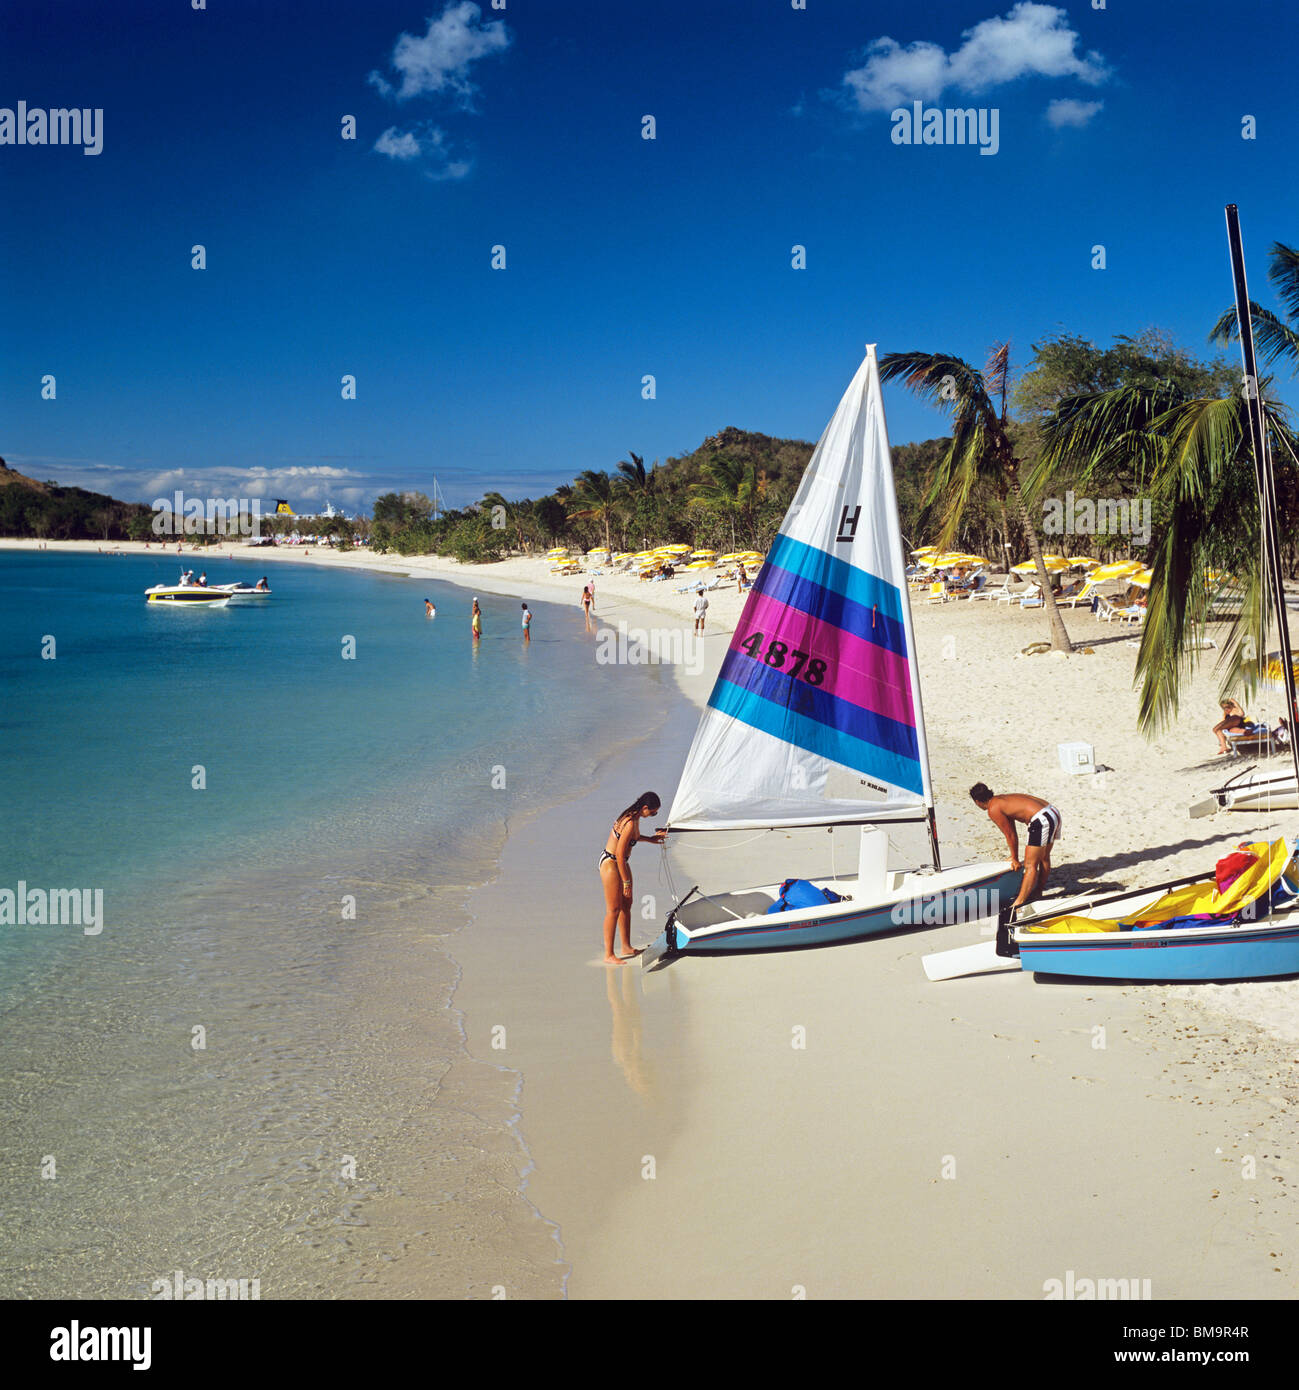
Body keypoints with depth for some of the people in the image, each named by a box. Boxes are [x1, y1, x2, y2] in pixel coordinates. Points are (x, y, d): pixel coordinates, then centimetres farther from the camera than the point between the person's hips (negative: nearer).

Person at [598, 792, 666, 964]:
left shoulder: (634, 817, 2)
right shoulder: (630, 823, -27)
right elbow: (620, 853, -24)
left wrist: (649, 839, 21)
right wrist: (626, 881, -18)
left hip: (621, 863, 10)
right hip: (610, 863, -10)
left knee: (626, 905, 16)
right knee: (614, 909, -6)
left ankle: (626, 947, 27)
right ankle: (609, 955, -1)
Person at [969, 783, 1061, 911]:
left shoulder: (993, 809, -6)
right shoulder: (1002, 801, 22)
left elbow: (1010, 835, -2)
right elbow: (1012, 832, 27)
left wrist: (1015, 859, 10)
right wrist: (1014, 857, 32)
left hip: (1041, 820, -10)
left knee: (1030, 865, -8)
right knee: (1043, 858, 24)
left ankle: (1019, 903, -8)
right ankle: (1038, 893, 40)